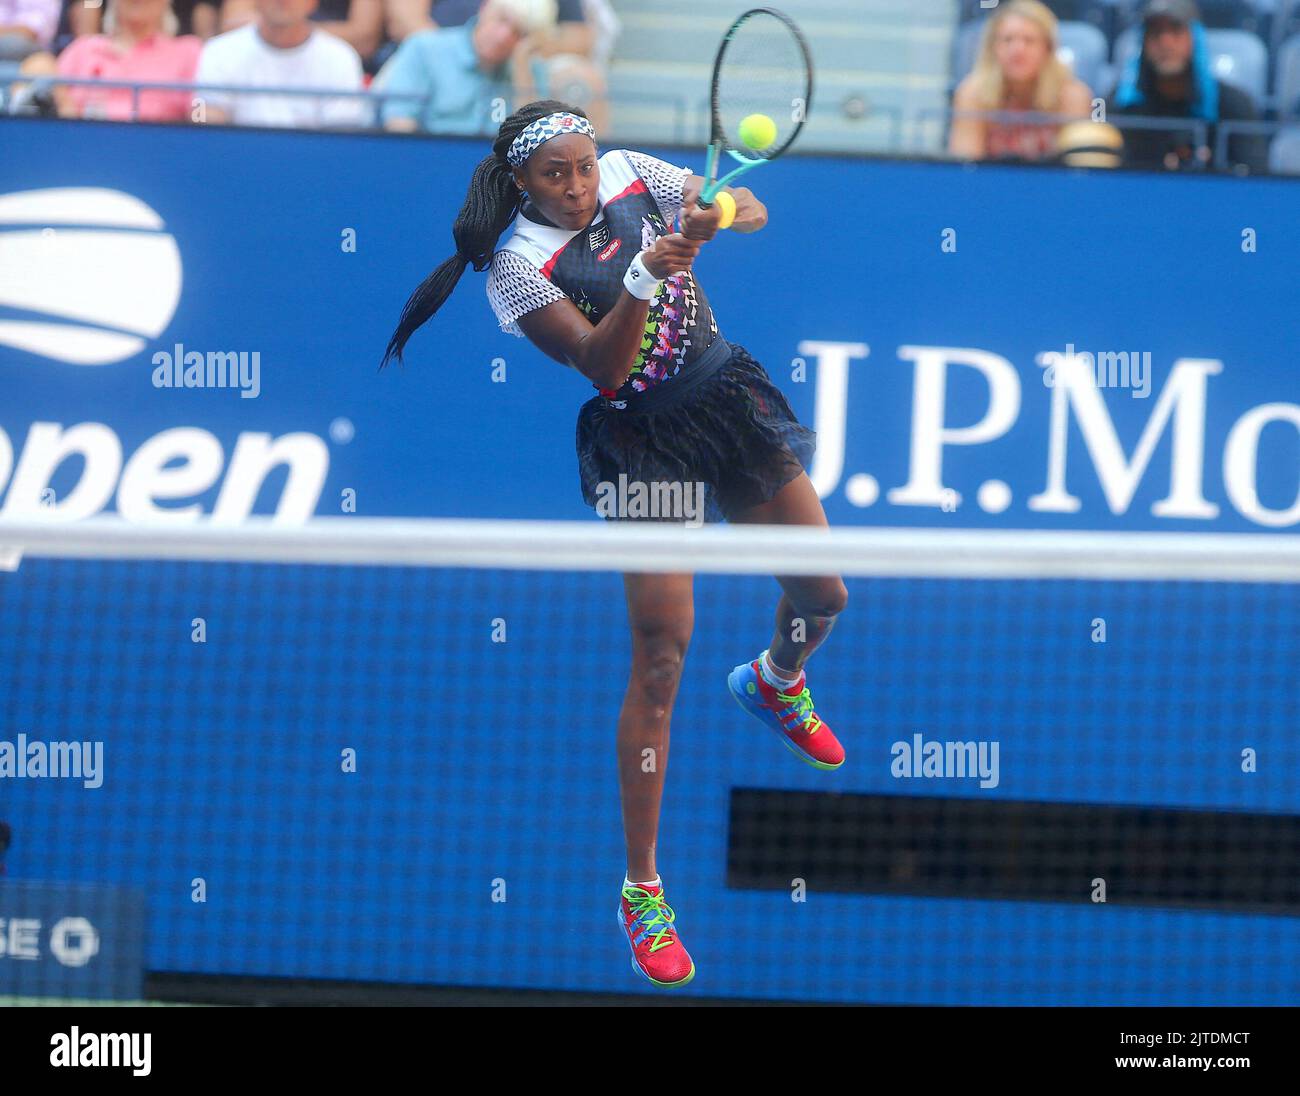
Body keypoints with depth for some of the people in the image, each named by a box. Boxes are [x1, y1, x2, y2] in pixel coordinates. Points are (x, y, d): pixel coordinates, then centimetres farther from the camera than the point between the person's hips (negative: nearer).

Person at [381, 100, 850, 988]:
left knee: (822, 597, 13)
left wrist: (722, 215, -21)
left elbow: (749, 209, 3)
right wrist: (644, 279, -37)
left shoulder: (630, 175, -2)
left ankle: (777, 682, 54)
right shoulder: (519, 266, -15)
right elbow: (601, 364, -23)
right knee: (661, 658, -11)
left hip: (727, 394, 5)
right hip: (642, 441, -5)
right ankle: (642, 891, -5)